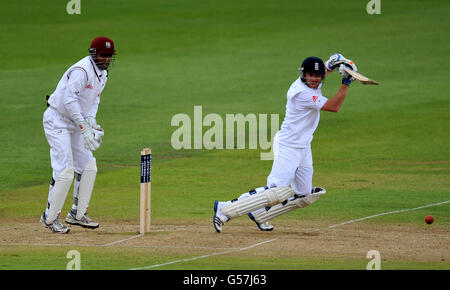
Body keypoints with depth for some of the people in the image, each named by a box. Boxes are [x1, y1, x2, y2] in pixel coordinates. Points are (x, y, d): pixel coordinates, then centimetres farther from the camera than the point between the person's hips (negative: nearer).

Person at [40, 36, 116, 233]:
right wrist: (84, 128, -30)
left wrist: (90, 118, -2)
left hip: (74, 123, 10)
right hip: (57, 121, -10)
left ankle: (77, 214, 18)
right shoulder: (81, 71, -23)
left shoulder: (102, 73, 8)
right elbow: (69, 100, -29)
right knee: (65, 169, -15)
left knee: (88, 166, 8)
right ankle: (50, 217, -6)